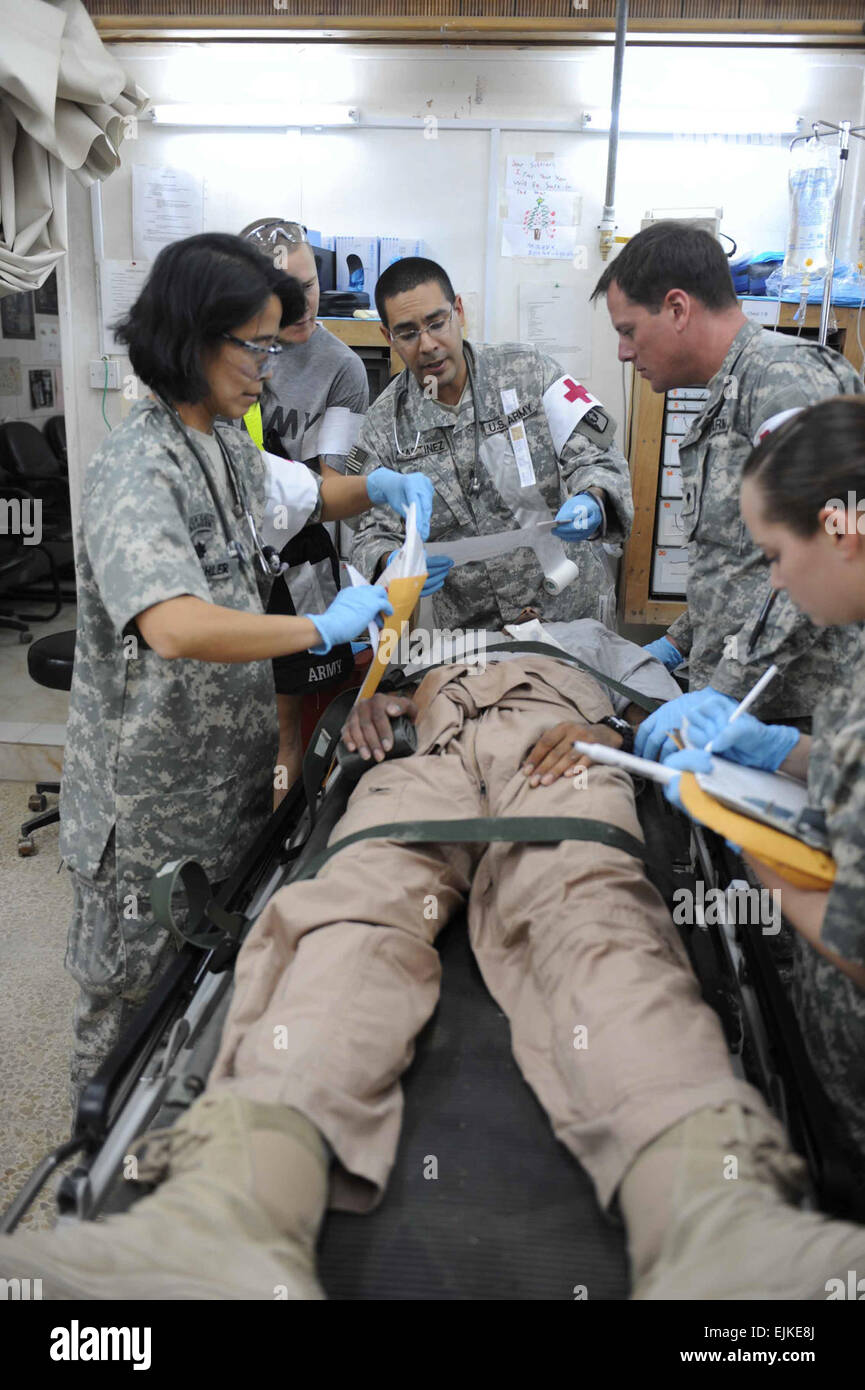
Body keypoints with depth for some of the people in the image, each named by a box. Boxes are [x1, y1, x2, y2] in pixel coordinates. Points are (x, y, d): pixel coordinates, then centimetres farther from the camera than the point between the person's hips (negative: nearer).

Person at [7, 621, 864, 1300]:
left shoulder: (587, 636, 43)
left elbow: (666, 700, 28)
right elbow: (395, 691, 39)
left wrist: (609, 730, 4)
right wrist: (373, 701, 13)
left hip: (555, 748, -1)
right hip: (431, 755, 1)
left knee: (584, 915, -36)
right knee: (356, 910, -33)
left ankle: (716, 1223, -63)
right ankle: (230, 1211, -58)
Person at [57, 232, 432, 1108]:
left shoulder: (222, 446, 6)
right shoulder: (136, 471, -24)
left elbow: (300, 494, 26)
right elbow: (177, 628, -40)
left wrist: (376, 487, 7)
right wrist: (322, 628, -28)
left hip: (227, 769, 9)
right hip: (153, 795, -9)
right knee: (134, 1002, 12)